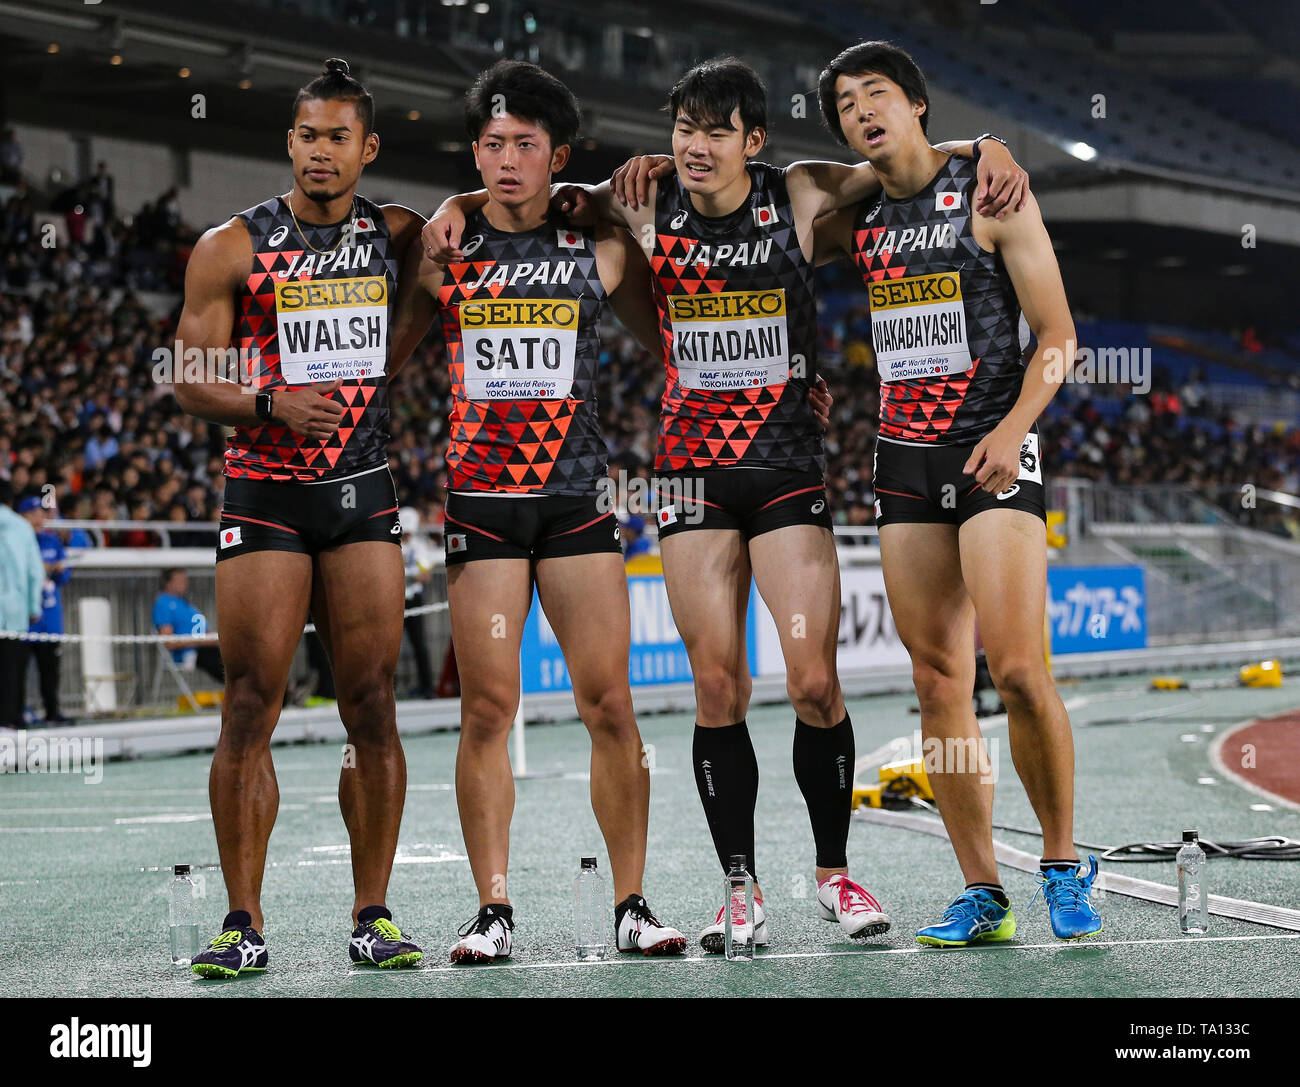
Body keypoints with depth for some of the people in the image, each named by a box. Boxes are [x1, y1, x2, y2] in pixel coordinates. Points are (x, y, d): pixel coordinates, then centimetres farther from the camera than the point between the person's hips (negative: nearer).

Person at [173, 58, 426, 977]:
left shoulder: (396, 235, 9)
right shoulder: (232, 248, 0)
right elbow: (192, 381, -1)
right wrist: (270, 404, -19)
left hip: (364, 493, 2)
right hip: (265, 494, -2)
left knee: (372, 706, 0)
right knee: (251, 709, -5)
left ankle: (373, 917, 7)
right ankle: (243, 925, 0)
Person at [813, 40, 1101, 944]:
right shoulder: (860, 220, 12)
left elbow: (1058, 336, -5)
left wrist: (1013, 429, -19)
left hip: (993, 452, -5)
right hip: (905, 460, 5)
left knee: (1017, 670, -16)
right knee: (940, 683, 1)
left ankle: (1064, 864, 1)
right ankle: (982, 895, 5)